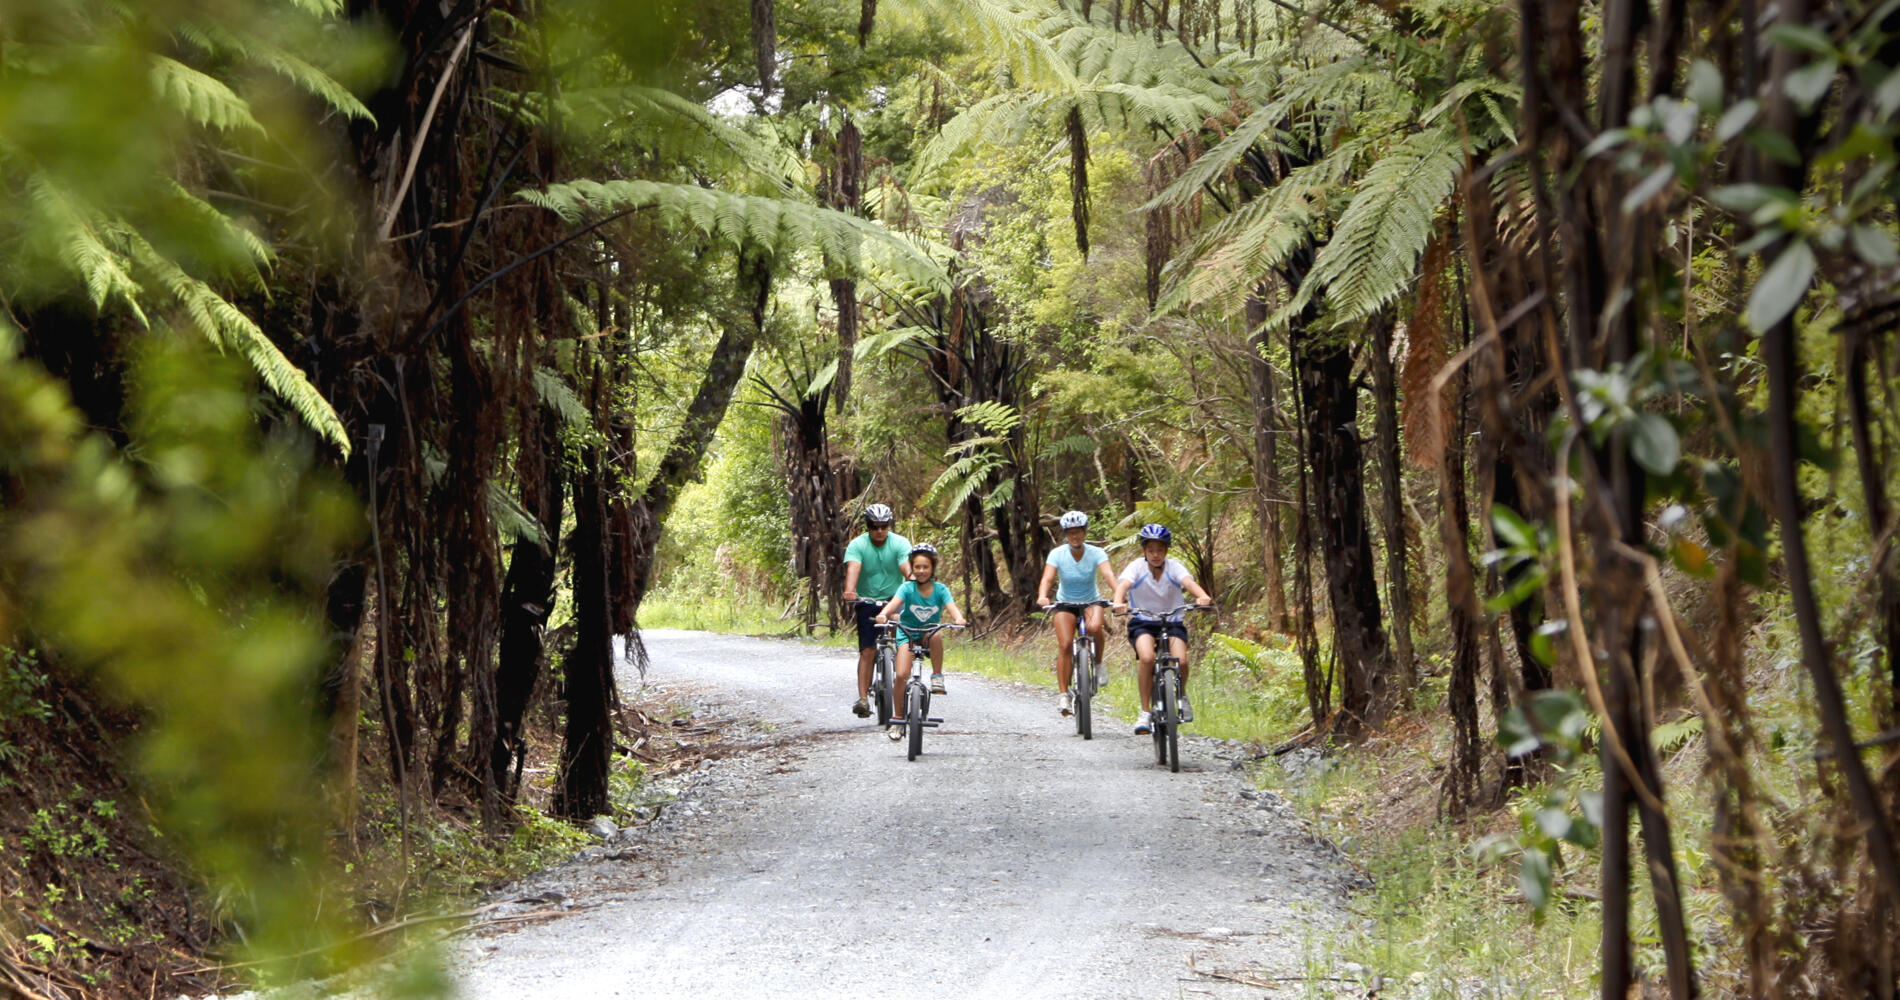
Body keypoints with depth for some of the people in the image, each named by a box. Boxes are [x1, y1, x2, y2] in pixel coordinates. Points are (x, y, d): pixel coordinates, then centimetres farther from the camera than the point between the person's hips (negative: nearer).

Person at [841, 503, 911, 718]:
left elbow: (907, 569, -23)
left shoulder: (900, 544, -9)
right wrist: (850, 591, -47)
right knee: (867, 650, -10)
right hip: (867, 602, -1)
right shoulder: (857, 545, -10)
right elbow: (853, 568, -27)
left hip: (894, 598, 1)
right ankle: (863, 698, -13)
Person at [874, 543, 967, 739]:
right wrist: (884, 614, -48)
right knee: (902, 675, -18)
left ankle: (937, 677, -19)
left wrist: (959, 619, -43)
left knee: (937, 635, -36)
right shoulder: (907, 588, -9)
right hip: (907, 633, -1)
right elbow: (895, 602, -26)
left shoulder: (940, 589, -5)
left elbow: (951, 607, -20)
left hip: (929, 633, 1)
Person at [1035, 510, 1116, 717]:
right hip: (1065, 603, 0)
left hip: (1091, 601, 0)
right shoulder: (1057, 554, -15)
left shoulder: (1096, 553, -15)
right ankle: (1063, 694, -11)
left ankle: (1098, 664, -8)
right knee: (1065, 645, -19)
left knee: (1094, 627, -34)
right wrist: (1042, 597, -49)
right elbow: (1047, 578, -28)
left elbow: (1108, 575, -31)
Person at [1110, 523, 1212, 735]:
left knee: (1180, 660, -24)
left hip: (1172, 622, 1)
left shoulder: (1173, 567, -7)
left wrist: (1203, 597, -48)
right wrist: (1118, 602, -50)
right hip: (1143, 622, -1)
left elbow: (1188, 582, -26)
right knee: (1147, 658, -30)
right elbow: (1123, 584, -28)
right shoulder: (1137, 567, -10)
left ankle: (1182, 695, 11)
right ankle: (1145, 713, -18)